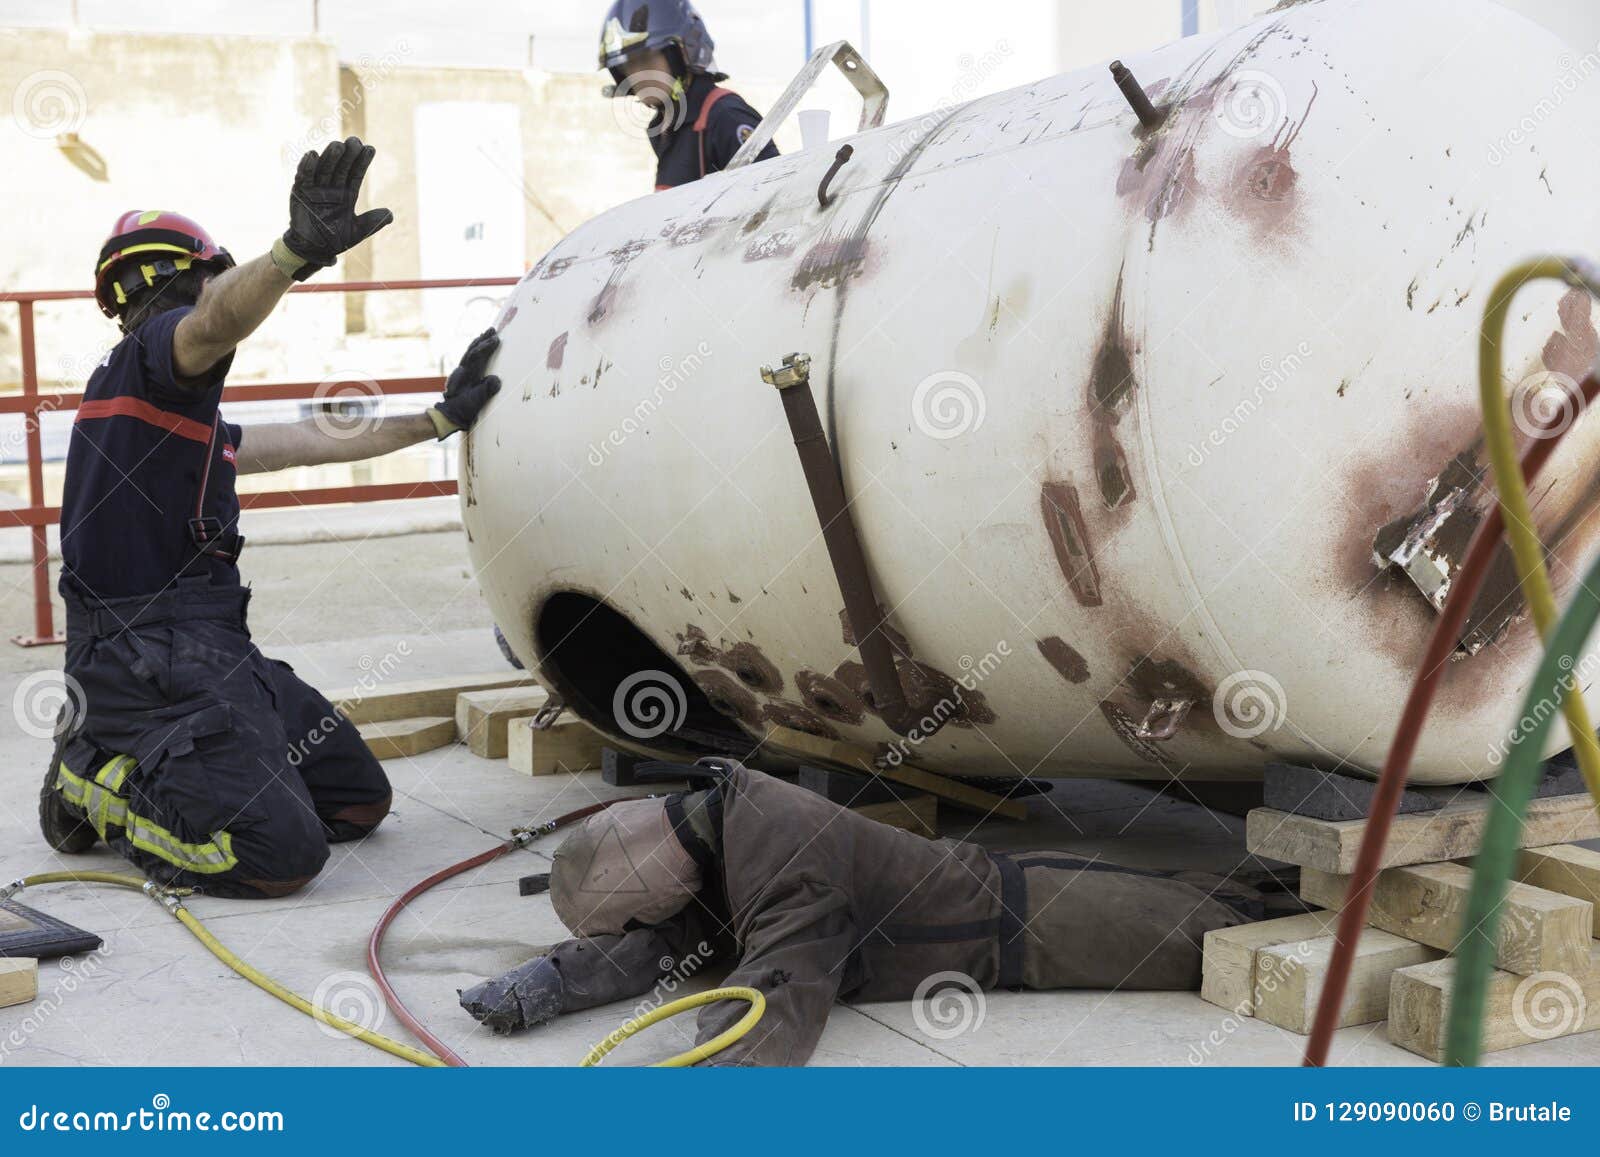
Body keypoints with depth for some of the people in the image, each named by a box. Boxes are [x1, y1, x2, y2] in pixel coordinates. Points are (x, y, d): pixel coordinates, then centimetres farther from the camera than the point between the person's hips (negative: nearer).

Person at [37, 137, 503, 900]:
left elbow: (310, 442, 28)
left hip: (213, 651, 10)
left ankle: (135, 765, 17)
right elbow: (220, 322, -33)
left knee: (359, 799, 11)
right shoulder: (150, 358, -7)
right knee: (284, 854, -22)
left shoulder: (177, 409, 22)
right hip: (149, 664, -10)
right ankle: (97, 783, 1)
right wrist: (296, 254, -52)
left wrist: (442, 417, 29)